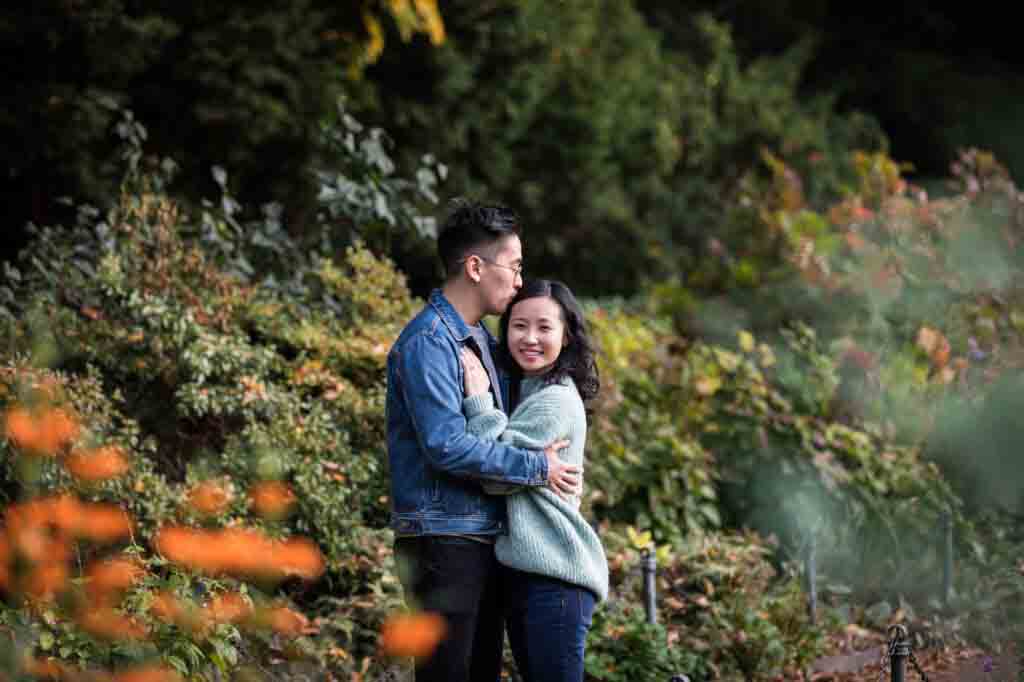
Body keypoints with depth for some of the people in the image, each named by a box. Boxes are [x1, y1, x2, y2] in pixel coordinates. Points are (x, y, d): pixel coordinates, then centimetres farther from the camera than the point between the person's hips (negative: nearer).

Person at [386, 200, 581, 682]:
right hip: (444, 541, -10)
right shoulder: (428, 342, -15)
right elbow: (447, 446, -24)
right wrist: (537, 468, -16)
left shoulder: (482, 339, 16)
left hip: (484, 540, 10)